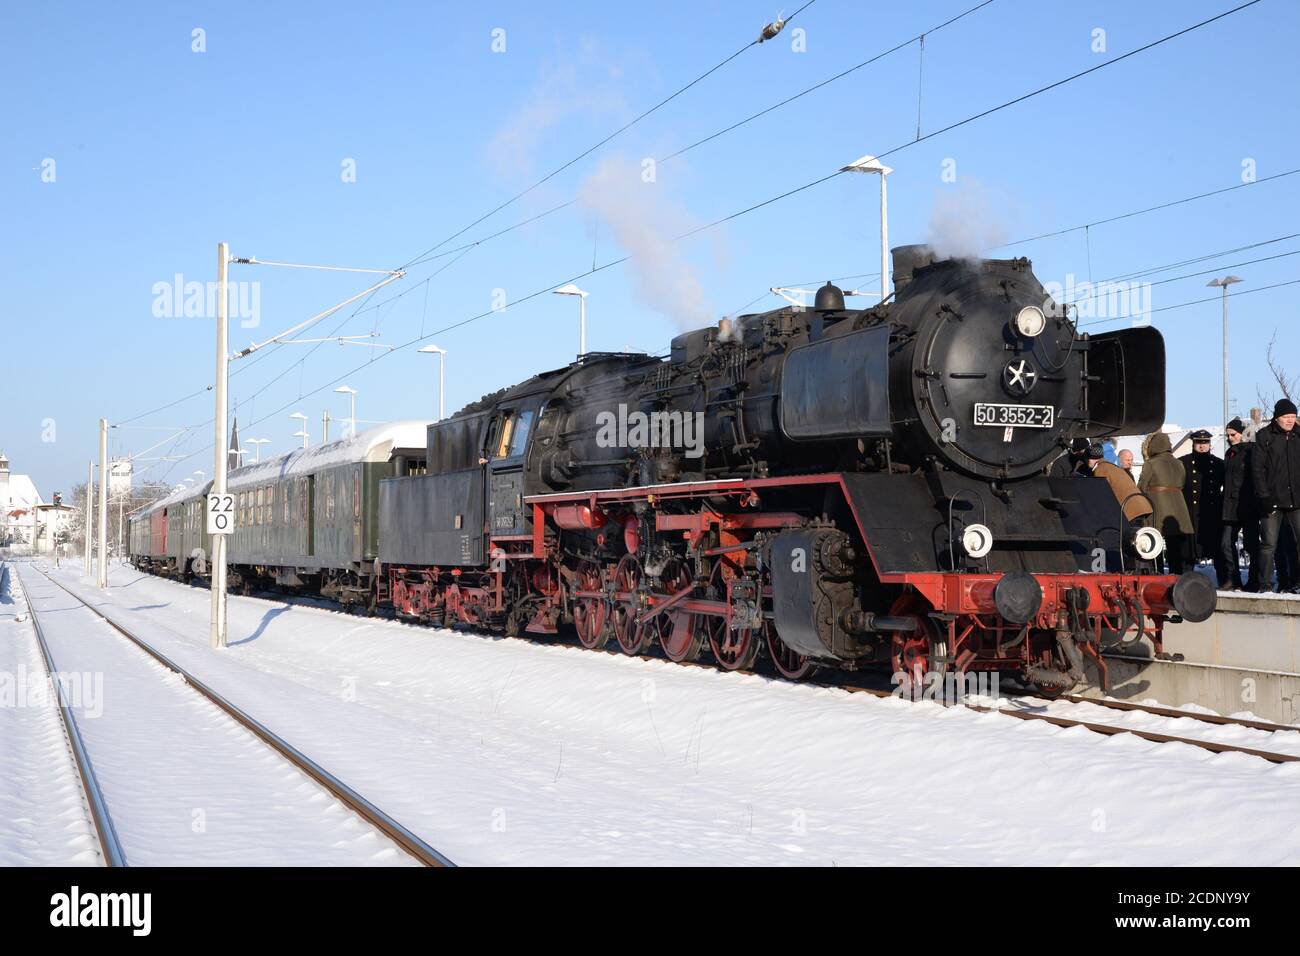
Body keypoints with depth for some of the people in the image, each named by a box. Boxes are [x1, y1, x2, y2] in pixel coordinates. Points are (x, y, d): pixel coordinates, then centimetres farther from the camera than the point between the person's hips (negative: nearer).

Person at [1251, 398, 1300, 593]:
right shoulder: (1264, 436, 1)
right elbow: (1257, 468, -2)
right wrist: (1264, 496, -10)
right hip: (1272, 500, -3)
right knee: (1269, 544, -1)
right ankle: (1265, 583, 5)